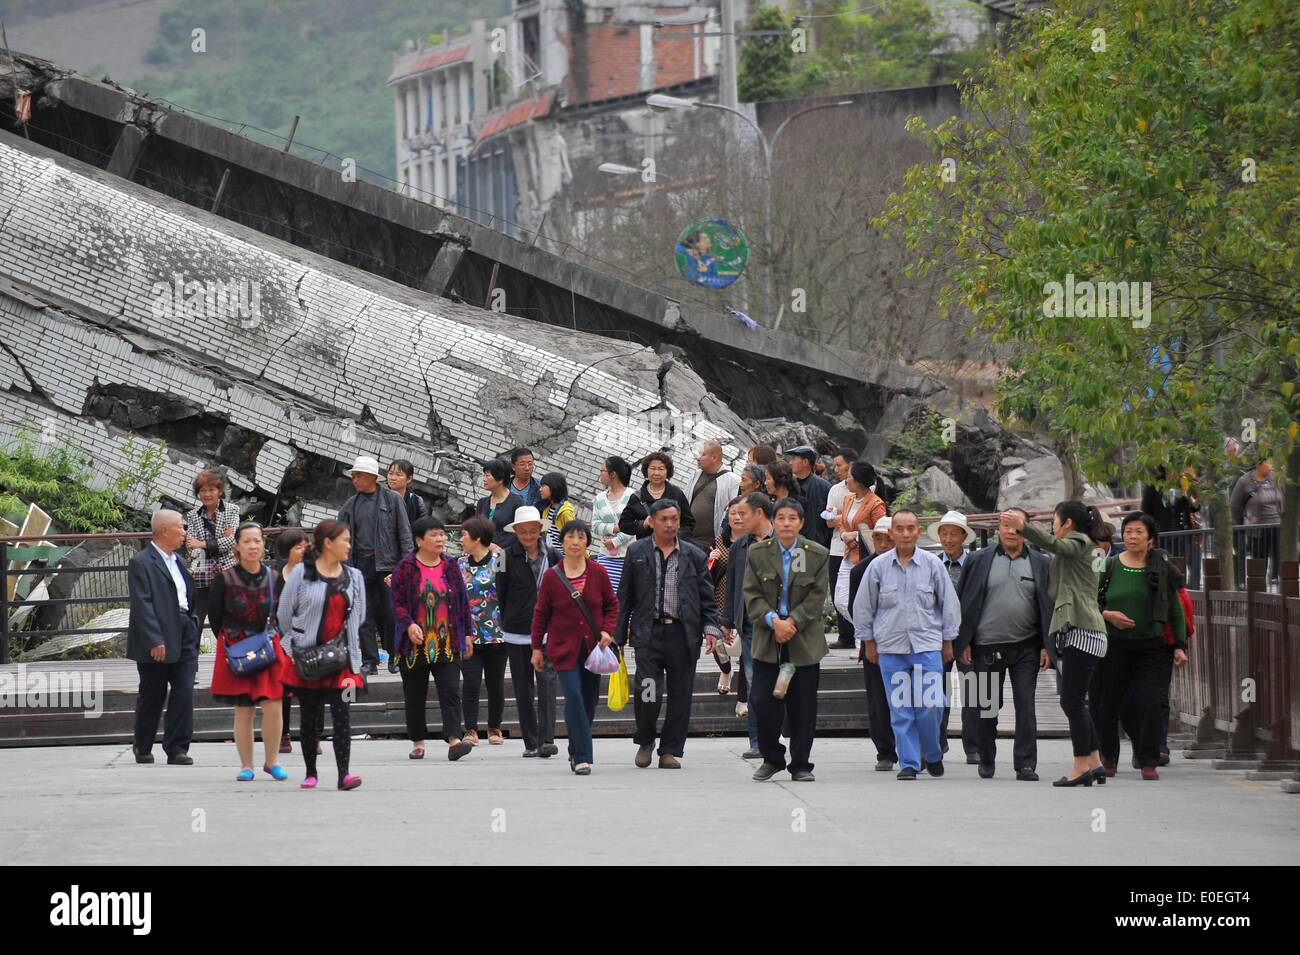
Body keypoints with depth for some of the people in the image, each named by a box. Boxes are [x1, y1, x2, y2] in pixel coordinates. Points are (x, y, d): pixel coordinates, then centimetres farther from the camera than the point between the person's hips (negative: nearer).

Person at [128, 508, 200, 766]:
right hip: (156, 641, -6)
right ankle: (142, 747, 22)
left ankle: (177, 748, 0)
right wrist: (154, 641, -21)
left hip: (184, 637, 6)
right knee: (152, 696, 6)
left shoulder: (176, 561, 15)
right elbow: (142, 605, -16)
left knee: (184, 693, -3)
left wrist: (192, 629, 12)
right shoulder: (141, 563, -10)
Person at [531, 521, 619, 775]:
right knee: (573, 696, -15)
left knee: (589, 700, 8)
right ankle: (583, 757, -16)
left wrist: (607, 630, -5)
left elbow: (612, 604, 11)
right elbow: (541, 613, 6)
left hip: (592, 646, 3)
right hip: (564, 648, -3)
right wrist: (537, 648, 7)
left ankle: (576, 752, 27)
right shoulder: (551, 576, -3)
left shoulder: (598, 573, 0)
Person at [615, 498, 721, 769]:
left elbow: (707, 597, 11)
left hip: (683, 633, 2)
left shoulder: (694, 556, 10)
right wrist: (619, 635, 4)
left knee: (680, 695, 3)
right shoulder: (637, 553, 8)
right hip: (648, 632, -2)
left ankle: (671, 751, 13)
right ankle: (645, 741, 12)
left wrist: (711, 628, -3)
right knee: (648, 691, -12)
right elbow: (625, 597, 9)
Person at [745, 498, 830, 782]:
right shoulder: (757, 553, 3)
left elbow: (816, 597, -2)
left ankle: (801, 764, 11)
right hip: (767, 640, 1)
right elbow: (752, 595, -1)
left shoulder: (818, 554, 1)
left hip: (804, 639, 0)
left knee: (803, 705, 2)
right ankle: (771, 758, 13)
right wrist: (774, 621, -15)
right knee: (764, 702, -4)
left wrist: (792, 623, -14)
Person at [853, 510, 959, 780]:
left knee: (930, 706, -7)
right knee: (901, 710, 0)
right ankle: (909, 763, 6)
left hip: (928, 644, -1)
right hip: (890, 648, 1)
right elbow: (863, 607, 12)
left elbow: (949, 604, 10)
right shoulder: (878, 567, 3)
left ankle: (932, 755, 15)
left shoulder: (932, 564, 2)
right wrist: (869, 643, 12)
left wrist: (948, 641, 10)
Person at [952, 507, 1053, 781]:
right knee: (986, 707, 7)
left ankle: (1025, 765, -2)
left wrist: (1046, 646, -1)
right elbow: (964, 603, 5)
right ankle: (986, 761, 22)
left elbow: (1048, 607, 6)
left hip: (1026, 647, 0)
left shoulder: (1040, 563, 6)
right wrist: (962, 643, -1)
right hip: (987, 647, 0)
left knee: (1026, 706, -4)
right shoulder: (979, 560, 4)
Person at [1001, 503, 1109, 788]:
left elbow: (1054, 544, -24)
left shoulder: (1078, 542, -4)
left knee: (1071, 701, -9)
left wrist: (1023, 527, -39)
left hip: (1082, 632, -10)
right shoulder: (1080, 548, 26)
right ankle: (1094, 763, 13)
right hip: (1082, 633, 10)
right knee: (1075, 702, 12)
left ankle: (1081, 766, -8)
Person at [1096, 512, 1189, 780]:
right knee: (1110, 703, 6)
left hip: (1152, 646, -1)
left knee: (1148, 703, -10)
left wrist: (1180, 645, 0)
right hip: (1114, 645, 1)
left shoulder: (1162, 568, 3)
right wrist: (1107, 614, -12)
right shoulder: (1109, 567, 3)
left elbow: (1175, 609, 6)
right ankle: (1108, 758, 22)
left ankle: (1148, 762, -4)